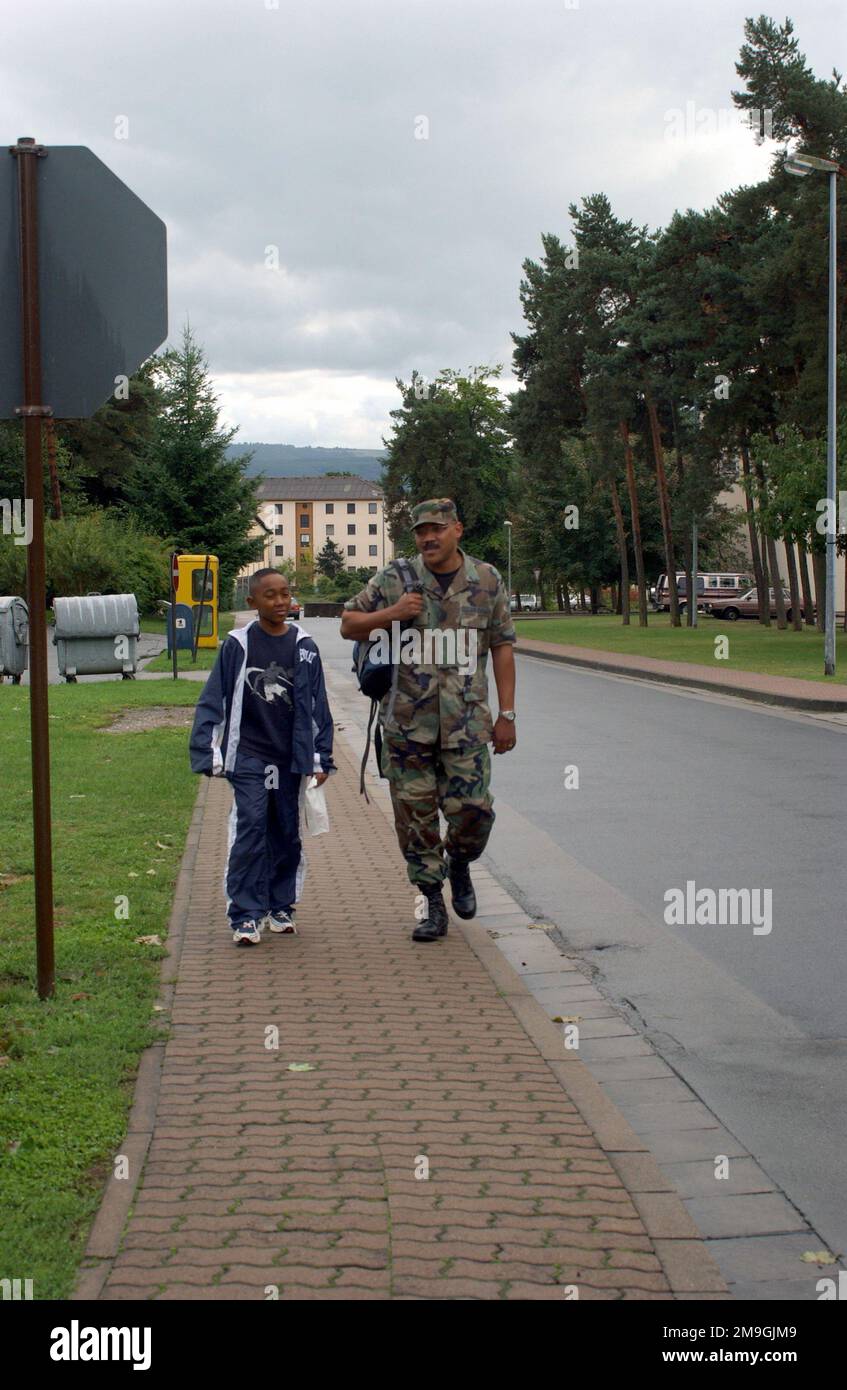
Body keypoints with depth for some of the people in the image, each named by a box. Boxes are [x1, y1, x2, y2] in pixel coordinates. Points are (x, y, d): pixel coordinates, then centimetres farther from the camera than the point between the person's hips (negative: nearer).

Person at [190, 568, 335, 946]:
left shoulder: (304, 647, 4)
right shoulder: (238, 645, -1)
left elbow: (318, 707, 9)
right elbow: (213, 701, 1)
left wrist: (320, 759, 7)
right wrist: (209, 754, -4)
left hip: (291, 756, 3)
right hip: (249, 755, -2)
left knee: (286, 831, 9)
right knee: (250, 827, -9)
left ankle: (281, 906, 22)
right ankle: (246, 916, -6)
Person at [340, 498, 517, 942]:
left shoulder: (487, 581, 4)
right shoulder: (394, 580, 1)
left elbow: (502, 647, 7)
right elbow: (348, 625, 7)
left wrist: (506, 714, 3)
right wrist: (390, 615, -13)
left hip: (466, 722, 0)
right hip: (407, 722, 0)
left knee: (473, 810, -6)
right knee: (415, 817, 3)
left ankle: (459, 866, 27)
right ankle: (432, 904, 18)